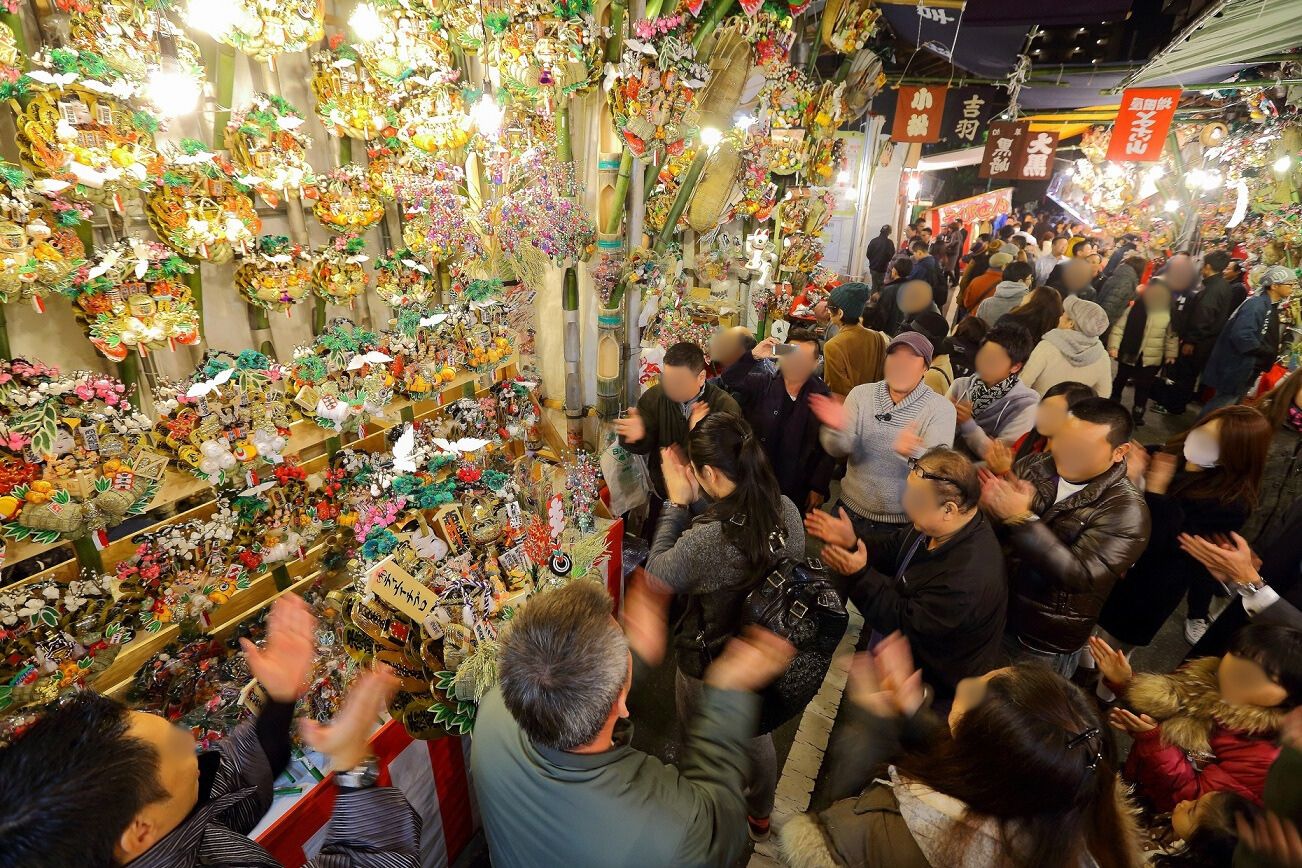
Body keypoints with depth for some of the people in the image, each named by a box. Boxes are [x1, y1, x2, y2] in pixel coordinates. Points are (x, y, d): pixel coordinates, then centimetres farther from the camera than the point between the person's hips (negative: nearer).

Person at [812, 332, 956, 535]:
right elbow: (838, 450, -12)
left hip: (904, 522, -2)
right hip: (852, 510, 2)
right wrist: (836, 429, -34)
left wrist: (913, 452, -45)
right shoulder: (861, 394, -4)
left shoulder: (941, 409, -10)